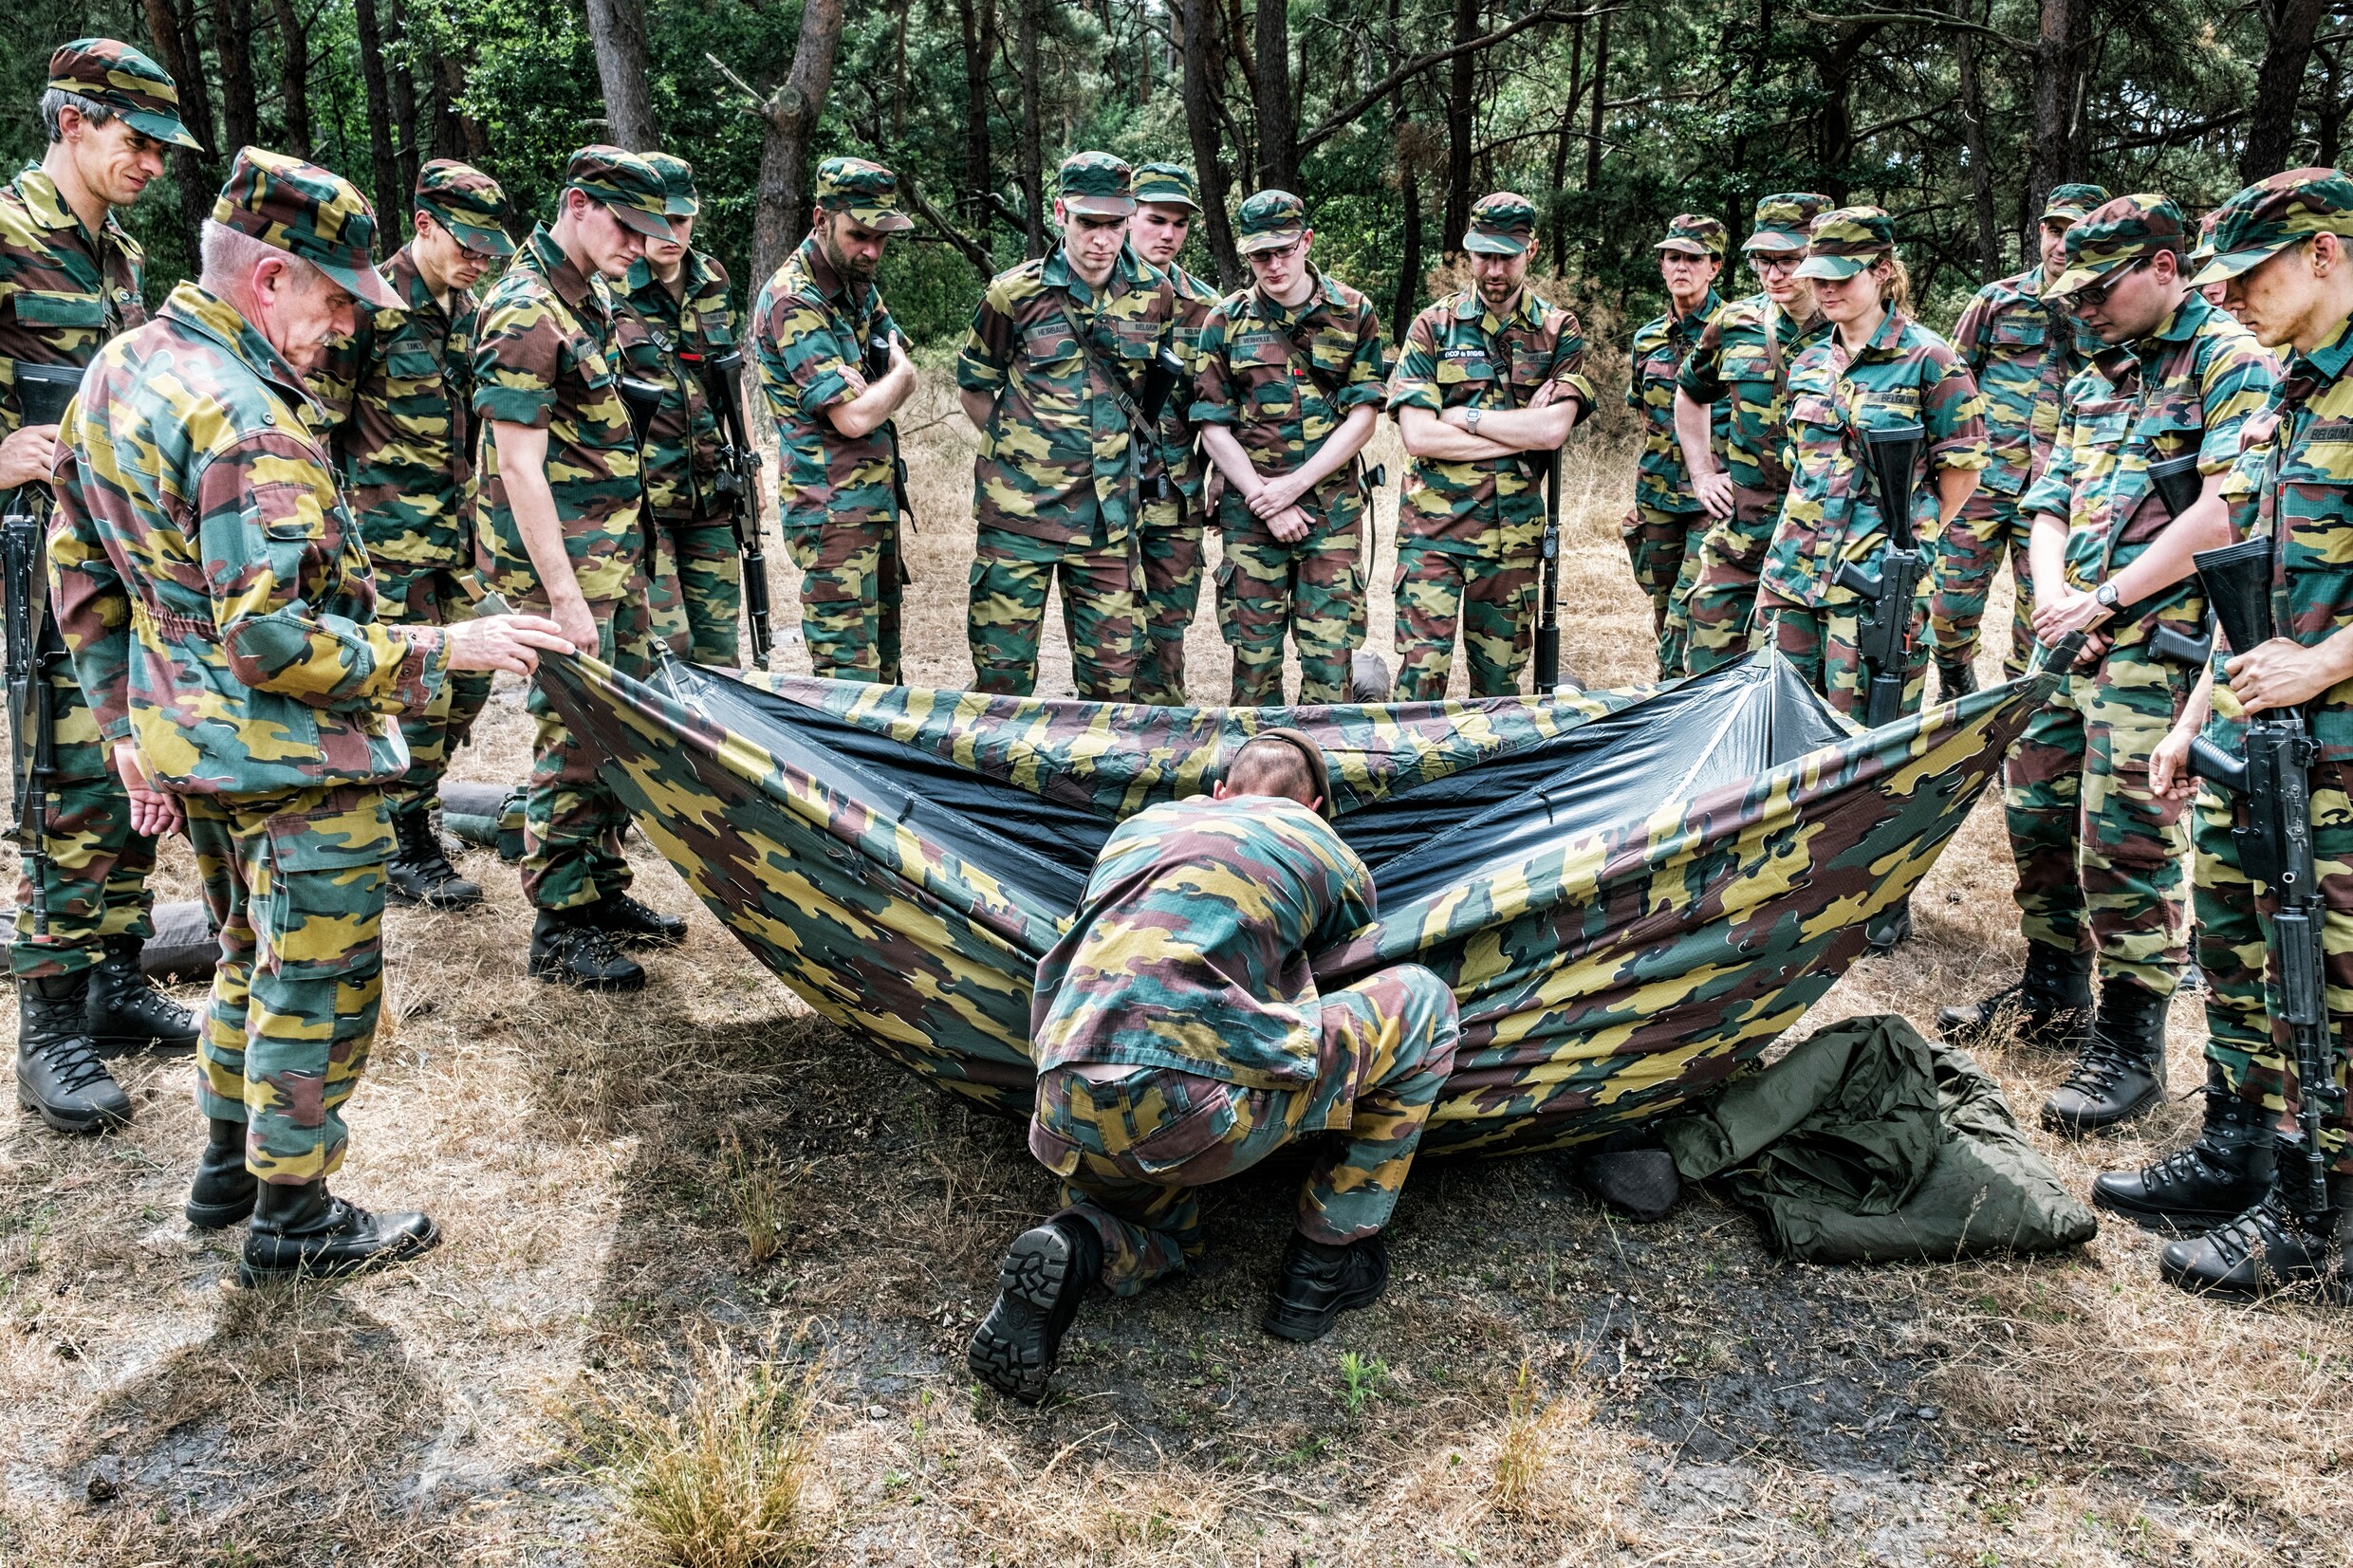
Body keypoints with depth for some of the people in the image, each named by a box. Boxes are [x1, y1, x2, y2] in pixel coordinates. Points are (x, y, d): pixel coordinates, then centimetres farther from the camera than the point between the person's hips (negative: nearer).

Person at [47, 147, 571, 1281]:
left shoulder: (116, 372, 8)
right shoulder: (245, 424, -23)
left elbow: (81, 582, 14)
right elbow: (275, 640, -27)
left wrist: (129, 724, 20)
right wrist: (441, 650, -20)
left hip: (190, 741, 10)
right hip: (291, 763, -10)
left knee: (257, 957, 25)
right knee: (319, 984, 5)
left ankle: (228, 1168, 38)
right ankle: (294, 1220, 17)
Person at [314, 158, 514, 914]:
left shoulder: (467, 308, 12)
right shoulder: (368, 303, -11)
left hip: (459, 530, 7)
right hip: (391, 535, -7)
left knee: (468, 681, 9)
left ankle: (405, 803, 28)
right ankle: (407, 852, 10)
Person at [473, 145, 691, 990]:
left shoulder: (592, 293, 11)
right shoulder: (525, 315, -17)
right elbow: (519, 466, -21)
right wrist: (564, 596, -23)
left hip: (617, 546, 9)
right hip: (561, 558, -9)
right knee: (574, 737, -4)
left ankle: (604, 890, 26)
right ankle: (560, 930, 6)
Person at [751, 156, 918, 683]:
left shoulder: (857, 284, 11)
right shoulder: (792, 302, -17)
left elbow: (906, 379, 12)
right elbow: (854, 417, -21)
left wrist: (865, 394, -10)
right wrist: (897, 372, -1)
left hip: (877, 503, 9)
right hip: (832, 515, -9)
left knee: (884, 667, 13)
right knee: (849, 679, -10)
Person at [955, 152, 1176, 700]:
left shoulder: (1156, 295, 3)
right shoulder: (1015, 293, -5)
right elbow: (972, 388, 7)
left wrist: (1124, 445, 12)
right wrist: (1019, 447, 3)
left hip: (1110, 516, 2)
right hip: (1019, 511, -2)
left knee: (1114, 674, 8)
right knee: (1003, 673, 2)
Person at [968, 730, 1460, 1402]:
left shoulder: (1140, 825, 27)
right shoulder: (1325, 851, 17)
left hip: (1071, 1123, 5)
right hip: (1199, 1105, -5)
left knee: (1164, 1230, 40)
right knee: (1422, 1001, 18)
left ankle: (1077, 1245, 2)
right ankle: (1326, 1259, 21)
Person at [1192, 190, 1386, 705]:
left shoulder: (1354, 313, 2)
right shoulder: (1226, 321, 3)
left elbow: (1362, 417, -1)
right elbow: (1213, 427, 2)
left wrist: (1293, 484, -9)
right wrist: (1265, 499, -8)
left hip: (1333, 511, 0)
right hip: (1249, 511, 1)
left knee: (1329, 657, -2)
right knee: (1254, 654, 4)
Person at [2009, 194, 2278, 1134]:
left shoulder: (2228, 361, -5)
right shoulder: (2097, 378, 20)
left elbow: (2229, 511, -17)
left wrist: (2105, 598, -16)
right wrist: (2052, 593, -2)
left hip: (2159, 639, -8)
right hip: (2074, 636, 8)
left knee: (2124, 833, -10)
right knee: (2036, 809, 12)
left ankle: (2130, 1044, 0)